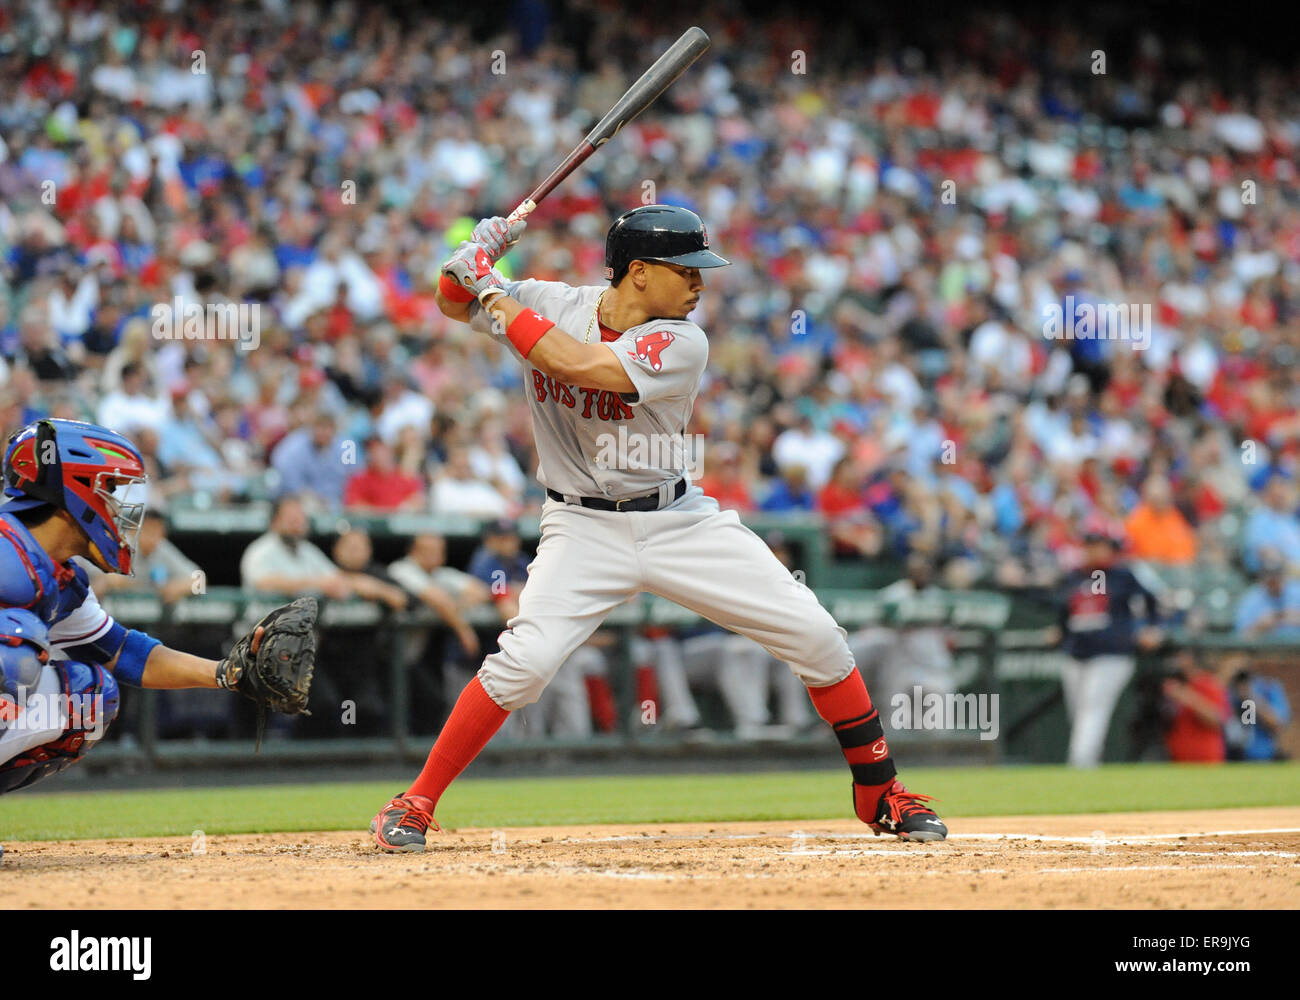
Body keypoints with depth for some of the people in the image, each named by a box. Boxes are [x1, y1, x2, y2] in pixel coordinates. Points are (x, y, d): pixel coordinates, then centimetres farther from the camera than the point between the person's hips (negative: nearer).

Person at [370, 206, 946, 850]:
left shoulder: (682, 343, -14)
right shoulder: (552, 306, -6)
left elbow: (579, 366, -29)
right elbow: (455, 305, 9)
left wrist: (498, 299, -22)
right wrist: (471, 268, -14)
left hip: (679, 523, 1)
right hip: (585, 528, -1)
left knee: (814, 635, -6)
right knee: (525, 659, -23)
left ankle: (879, 792, 13)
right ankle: (415, 805, -8)